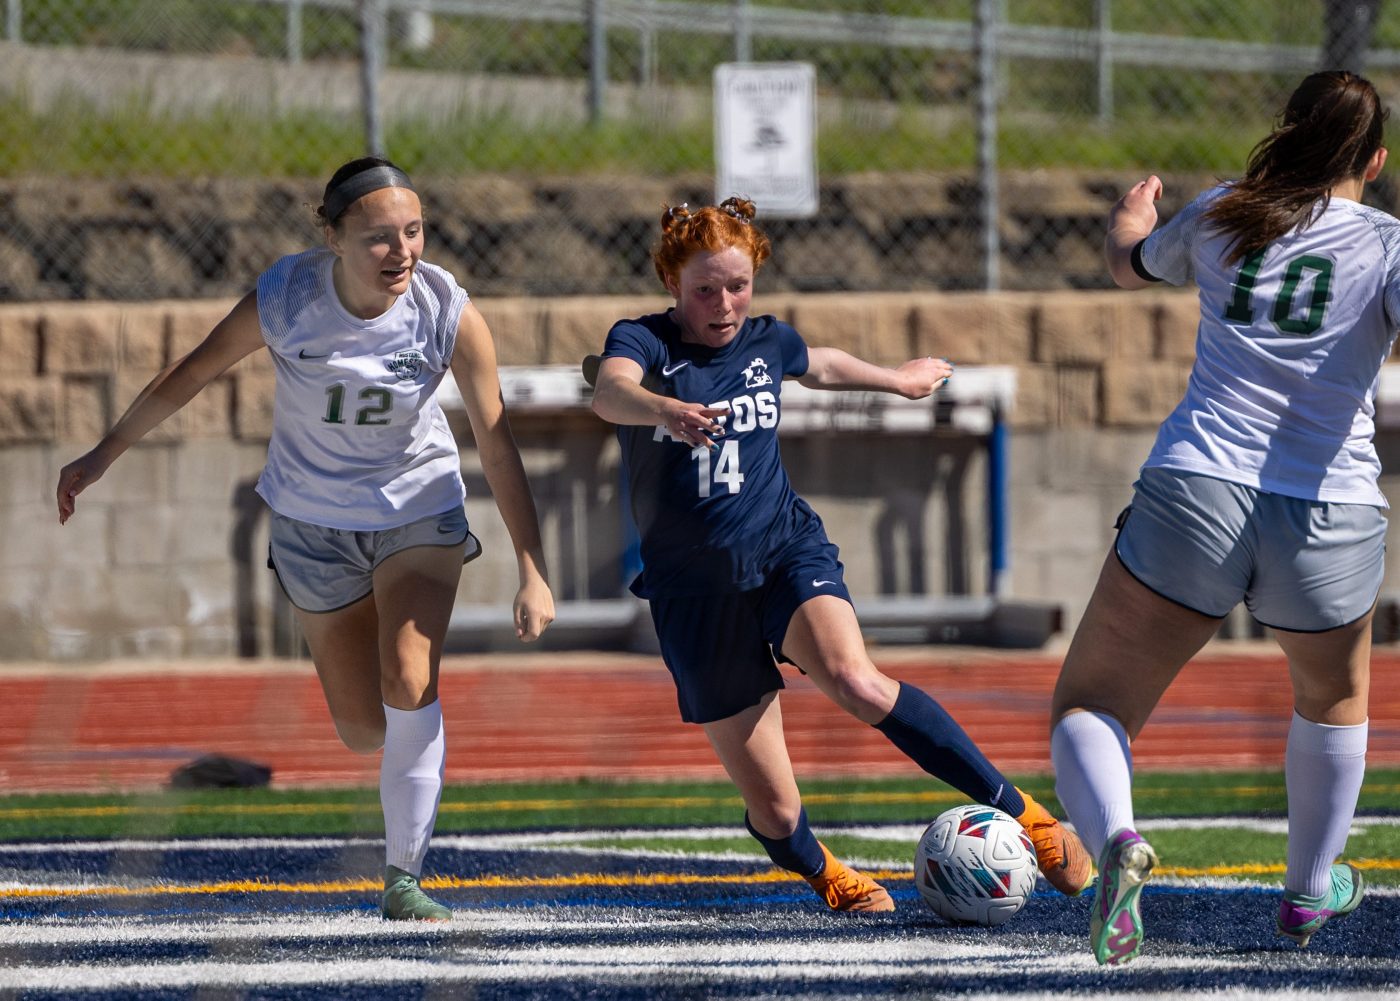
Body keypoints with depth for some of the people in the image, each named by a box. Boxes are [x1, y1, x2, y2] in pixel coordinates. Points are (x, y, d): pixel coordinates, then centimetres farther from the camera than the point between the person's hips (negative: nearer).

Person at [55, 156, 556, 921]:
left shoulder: (448, 313, -23)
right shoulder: (283, 300, -24)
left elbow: (495, 439, -14)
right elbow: (189, 376, -7)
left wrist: (532, 571, -15)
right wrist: (103, 456, 3)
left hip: (419, 509, -1)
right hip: (314, 521, 1)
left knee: (409, 686, -21)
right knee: (363, 731, 3)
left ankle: (404, 877, -7)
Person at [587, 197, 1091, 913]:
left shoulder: (768, 343, 7)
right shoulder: (644, 341, -6)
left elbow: (820, 366, 32)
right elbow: (609, 392, -31)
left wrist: (897, 379, 49)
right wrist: (667, 410, -53)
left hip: (788, 553, 1)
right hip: (695, 590, -1)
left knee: (853, 681, -32)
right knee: (774, 811, -4)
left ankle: (1025, 815, -28)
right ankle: (824, 874, 31)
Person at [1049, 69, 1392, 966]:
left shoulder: (1218, 218, 9)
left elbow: (1132, 266, 30)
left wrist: (1130, 216, 50)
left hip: (1194, 493, 0)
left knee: (1091, 707, 8)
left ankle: (1116, 838, -23)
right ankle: (1310, 889, 43)